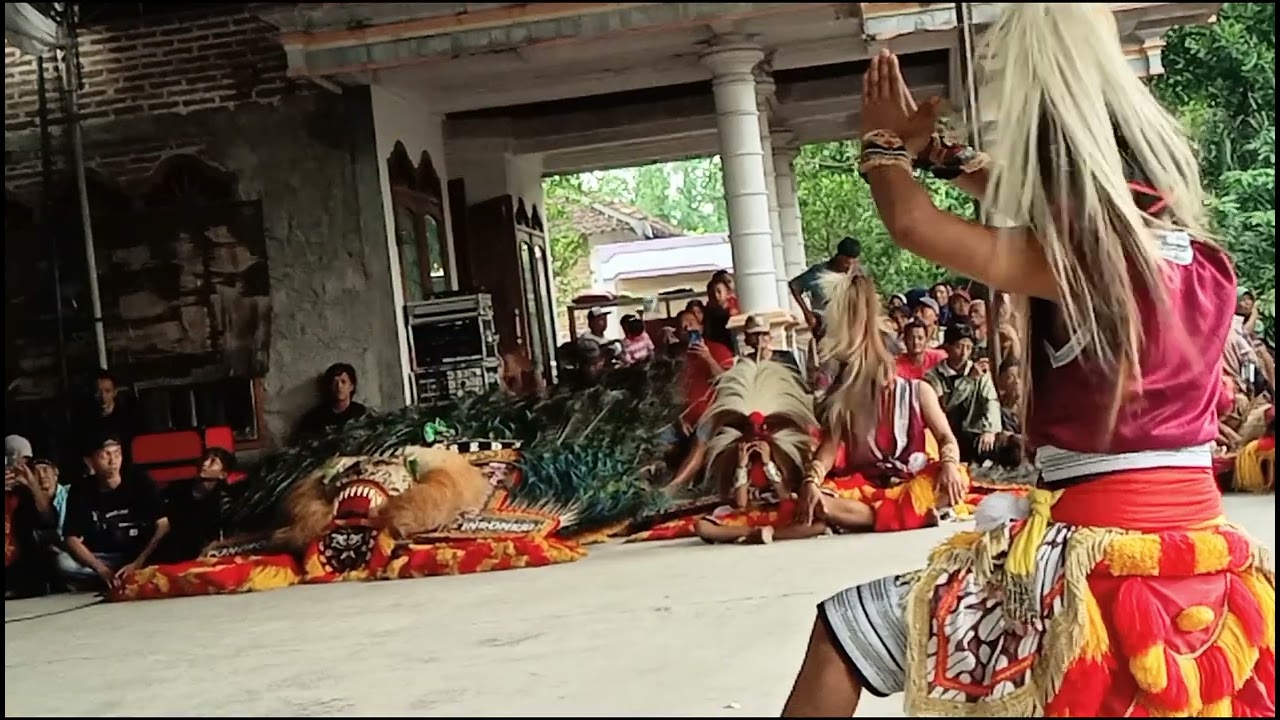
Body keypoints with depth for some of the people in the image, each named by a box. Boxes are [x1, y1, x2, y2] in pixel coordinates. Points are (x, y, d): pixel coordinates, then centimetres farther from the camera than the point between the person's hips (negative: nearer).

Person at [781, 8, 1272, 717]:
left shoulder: (1074, 262, -16)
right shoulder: (1202, 258, 6)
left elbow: (912, 225, -8)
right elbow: (1058, 211, 22)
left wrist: (884, 142, 13)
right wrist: (935, 150, 29)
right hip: (1207, 570, 7)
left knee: (843, 630, 3)